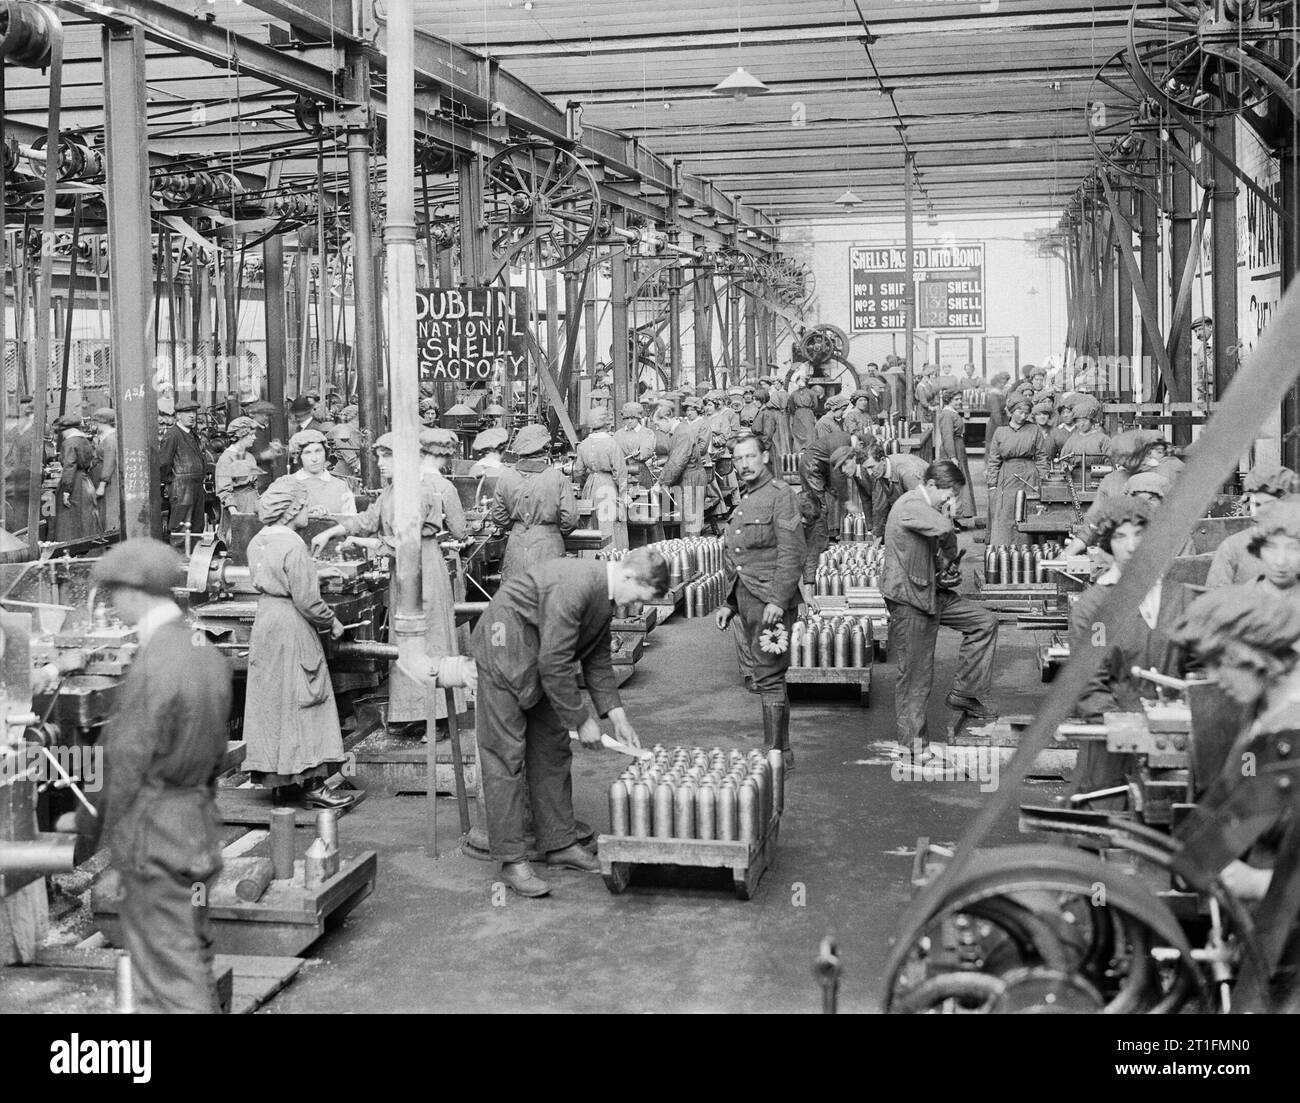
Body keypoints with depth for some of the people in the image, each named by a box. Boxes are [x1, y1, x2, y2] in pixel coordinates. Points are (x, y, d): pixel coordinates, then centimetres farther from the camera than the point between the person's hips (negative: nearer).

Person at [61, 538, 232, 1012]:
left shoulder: (152, 666, -20)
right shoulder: (207, 652, 6)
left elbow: (125, 766, -15)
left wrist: (86, 827, -2)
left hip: (155, 835, -9)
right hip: (200, 826, 9)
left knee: (168, 971, 0)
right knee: (194, 955, 19)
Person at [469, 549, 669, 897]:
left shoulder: (605, 595, 2)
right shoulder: (574, 586, -29)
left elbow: (597, 658, 12)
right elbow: (554, 663, -27)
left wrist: (617, 716, 5)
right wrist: (581, 720, -18)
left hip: (539, 660, 10)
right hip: (504, 656, -10)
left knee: (553, 750, 11)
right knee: (505, 756, -6)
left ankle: (560, 845, 21)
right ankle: (511, 861, -3)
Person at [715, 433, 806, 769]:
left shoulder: (780, 495, -8)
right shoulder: (743, 501, 18)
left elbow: (791, 554, -16)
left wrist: (777, 600, -22)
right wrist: (729, 604, 20)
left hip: (771, 602, -8)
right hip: (744, 603, 8)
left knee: (769, 678, -7)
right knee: (759, 677, 11)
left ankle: (777, 755, 0)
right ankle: (779, 753, 19)